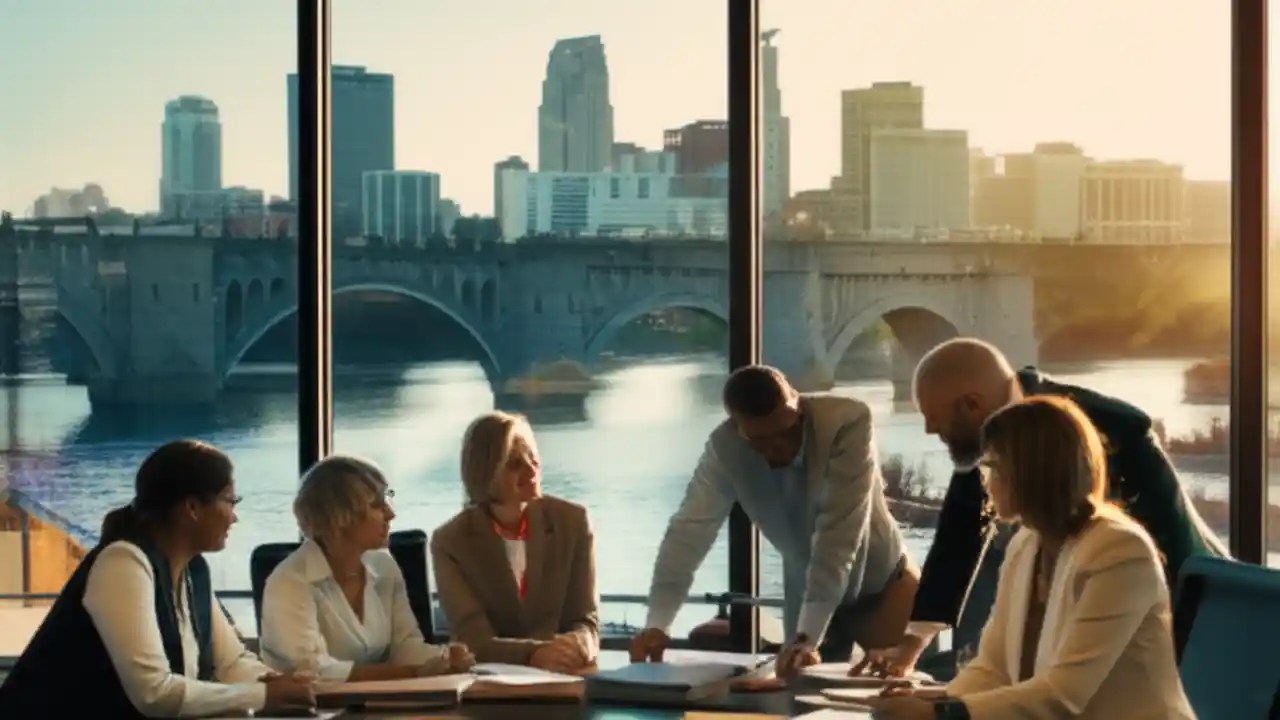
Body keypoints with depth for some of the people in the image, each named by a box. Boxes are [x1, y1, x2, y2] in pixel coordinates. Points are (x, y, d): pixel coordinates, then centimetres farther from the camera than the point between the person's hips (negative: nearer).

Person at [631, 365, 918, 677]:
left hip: (883, 585, -3)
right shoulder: (724, 447, -21)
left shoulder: (847, 422, -31)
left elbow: (838, 535, -36)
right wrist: (657, 624, -34)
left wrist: (809, 637, -43)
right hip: (807, 589, 3)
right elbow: (690, 530, -22)